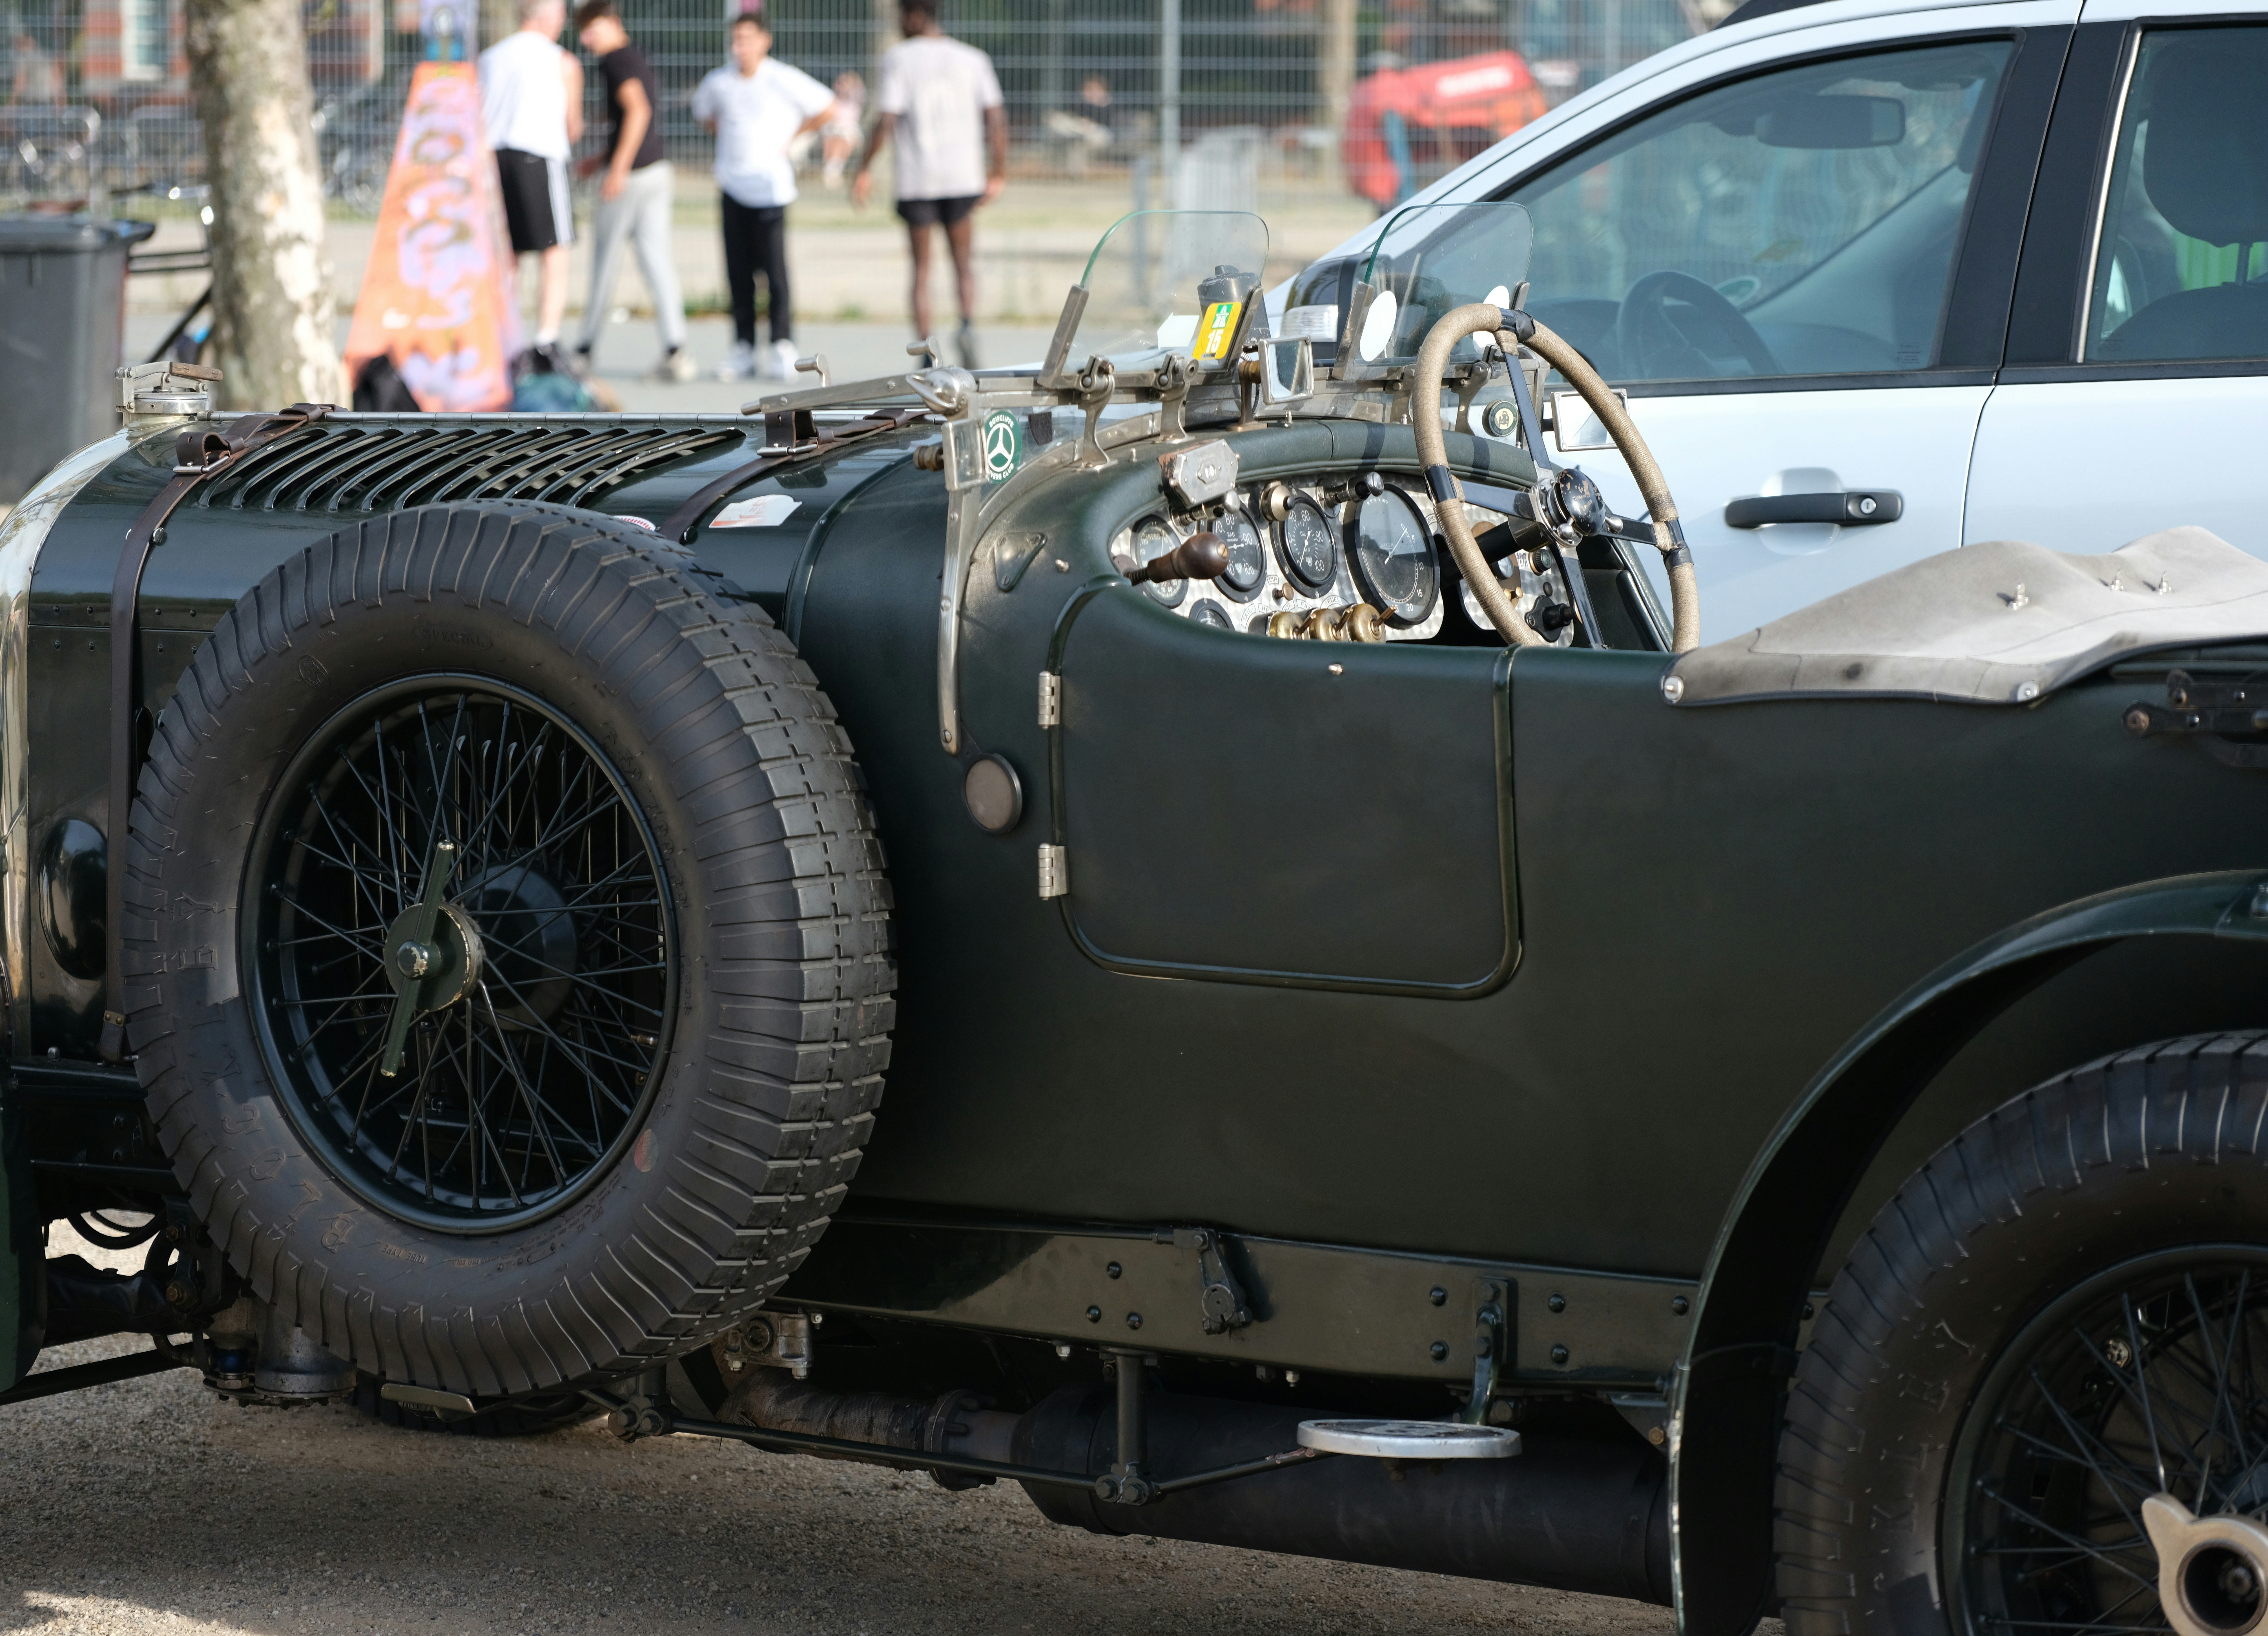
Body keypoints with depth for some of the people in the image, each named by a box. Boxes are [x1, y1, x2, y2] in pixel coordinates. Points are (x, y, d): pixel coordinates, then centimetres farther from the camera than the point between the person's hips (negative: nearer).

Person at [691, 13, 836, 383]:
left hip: (769, 184, -4)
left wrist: (791, 137, 3)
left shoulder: (784, 80, -5)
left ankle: (783, 348, -4)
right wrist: (728, 137, 14)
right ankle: (744, 349, 7)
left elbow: (826, 108, 3)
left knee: (775, 268, -8)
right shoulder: (718, 83, 8)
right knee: (738, 272, 3)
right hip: (731, 183, 4)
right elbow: (704, 112, 29)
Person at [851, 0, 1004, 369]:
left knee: (922, 268, 7)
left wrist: (864, 170, 1)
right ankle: (968, 324, -13)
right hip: (964, 177, 2)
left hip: (916, 179, -2)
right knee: (964, 263, 14)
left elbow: (887, 123, -10)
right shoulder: (973, 59, 4)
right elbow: (996, 121, 0)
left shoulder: (899, 59, -5)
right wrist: (999, 173, 10)